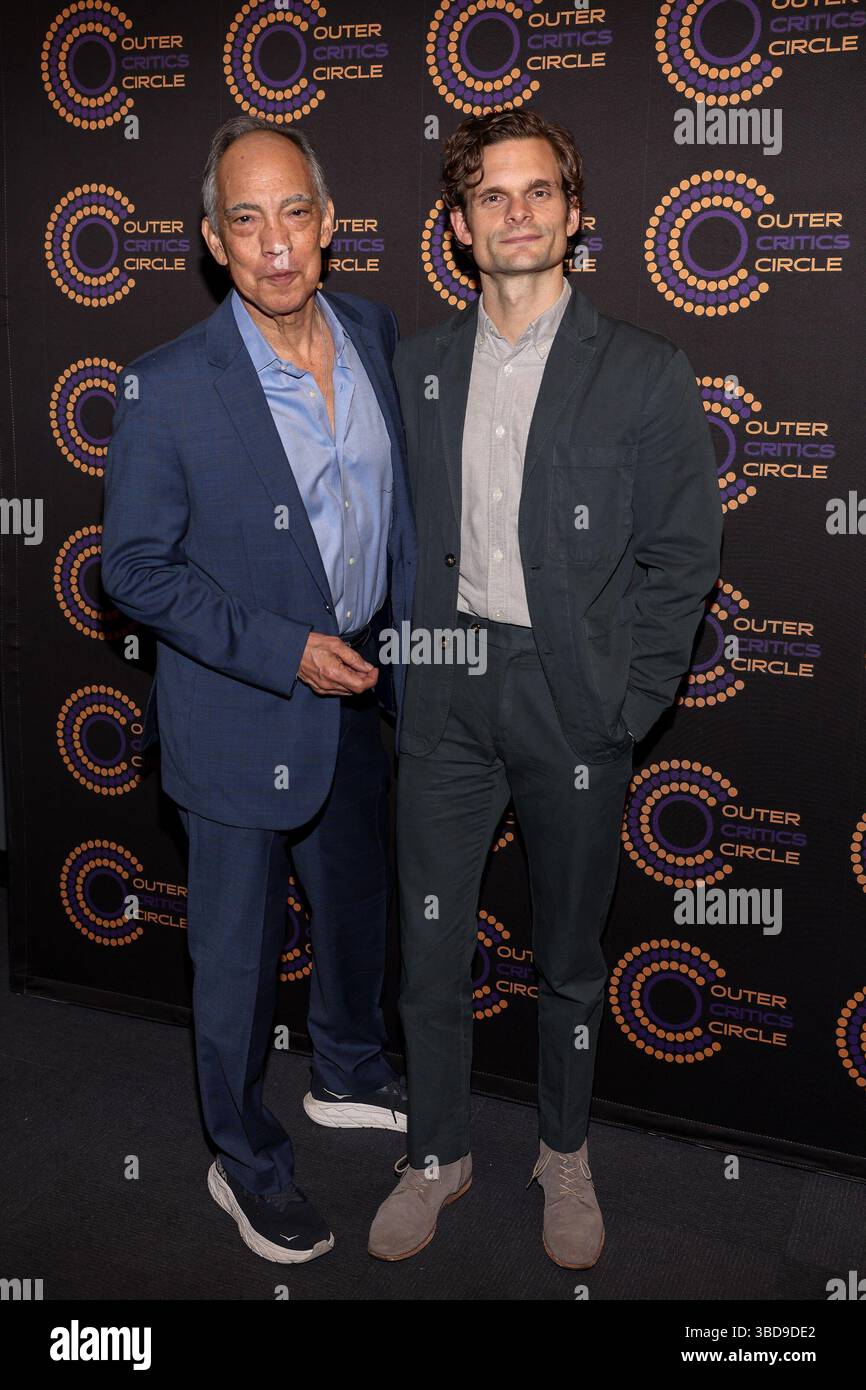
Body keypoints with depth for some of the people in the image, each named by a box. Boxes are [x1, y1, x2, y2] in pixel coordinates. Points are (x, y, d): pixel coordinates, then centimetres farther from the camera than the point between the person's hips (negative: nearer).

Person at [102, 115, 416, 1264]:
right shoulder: (168, 388, -20)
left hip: (359, 691, 6)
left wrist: (407, 622, 7)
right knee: (241, 951, 11)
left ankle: (350, 1076, 52)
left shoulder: (376, 334, -2)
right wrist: (288, 651, -21)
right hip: (242, 714, -5)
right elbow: (137, 568, -15)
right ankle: (244, 1159, 35)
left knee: (359, 901, 24)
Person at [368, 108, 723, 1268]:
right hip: (446, 693, 3)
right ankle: (438, 1155, 30)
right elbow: (400, 530, 12)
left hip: (573, 703, -2)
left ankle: (565, 1156, 35)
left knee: (570, 955, 12)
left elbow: (683, 556, -4)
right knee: (430, 943, 9)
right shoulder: (416, 367, 7)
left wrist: (627, 706, -9)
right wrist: (408, 661, 3)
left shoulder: (647, 375, -4)